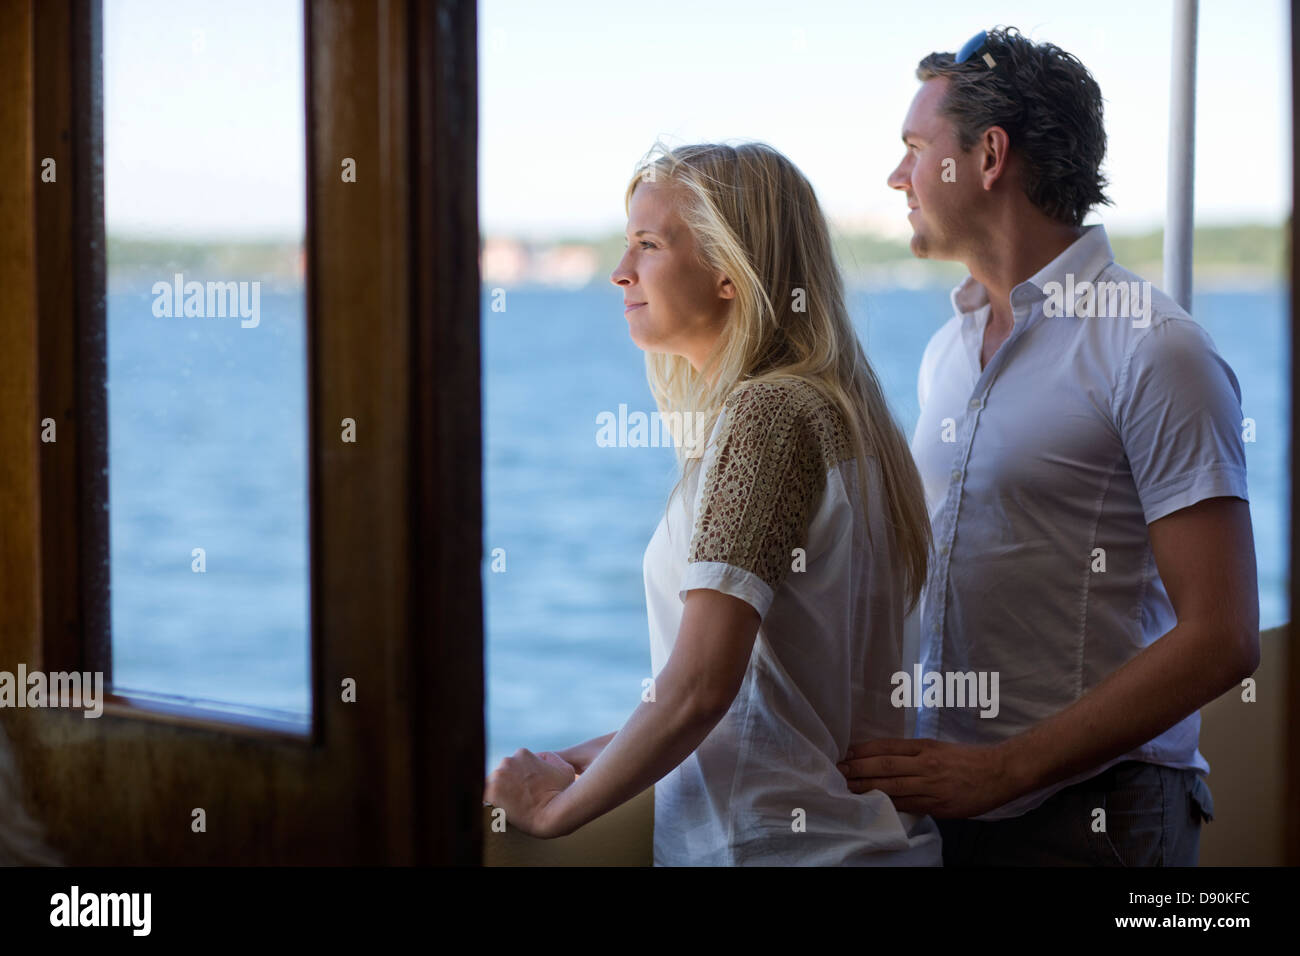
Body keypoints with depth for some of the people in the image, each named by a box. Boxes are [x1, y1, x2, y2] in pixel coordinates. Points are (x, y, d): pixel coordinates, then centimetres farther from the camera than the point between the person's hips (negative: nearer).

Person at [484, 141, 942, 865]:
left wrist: (557, 808, -9)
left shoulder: (767, 416, -16)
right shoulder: (831, 407, 12)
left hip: (782, 846, -8)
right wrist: (583, 760, 13)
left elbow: (698, 688, -22)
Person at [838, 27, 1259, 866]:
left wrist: (1002, 771, -20)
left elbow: (1221, 640, -18)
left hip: (1094, 819, -7)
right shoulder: (949, 350, 12)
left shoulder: (1153, 350, -13)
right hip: (943, 804, 7)